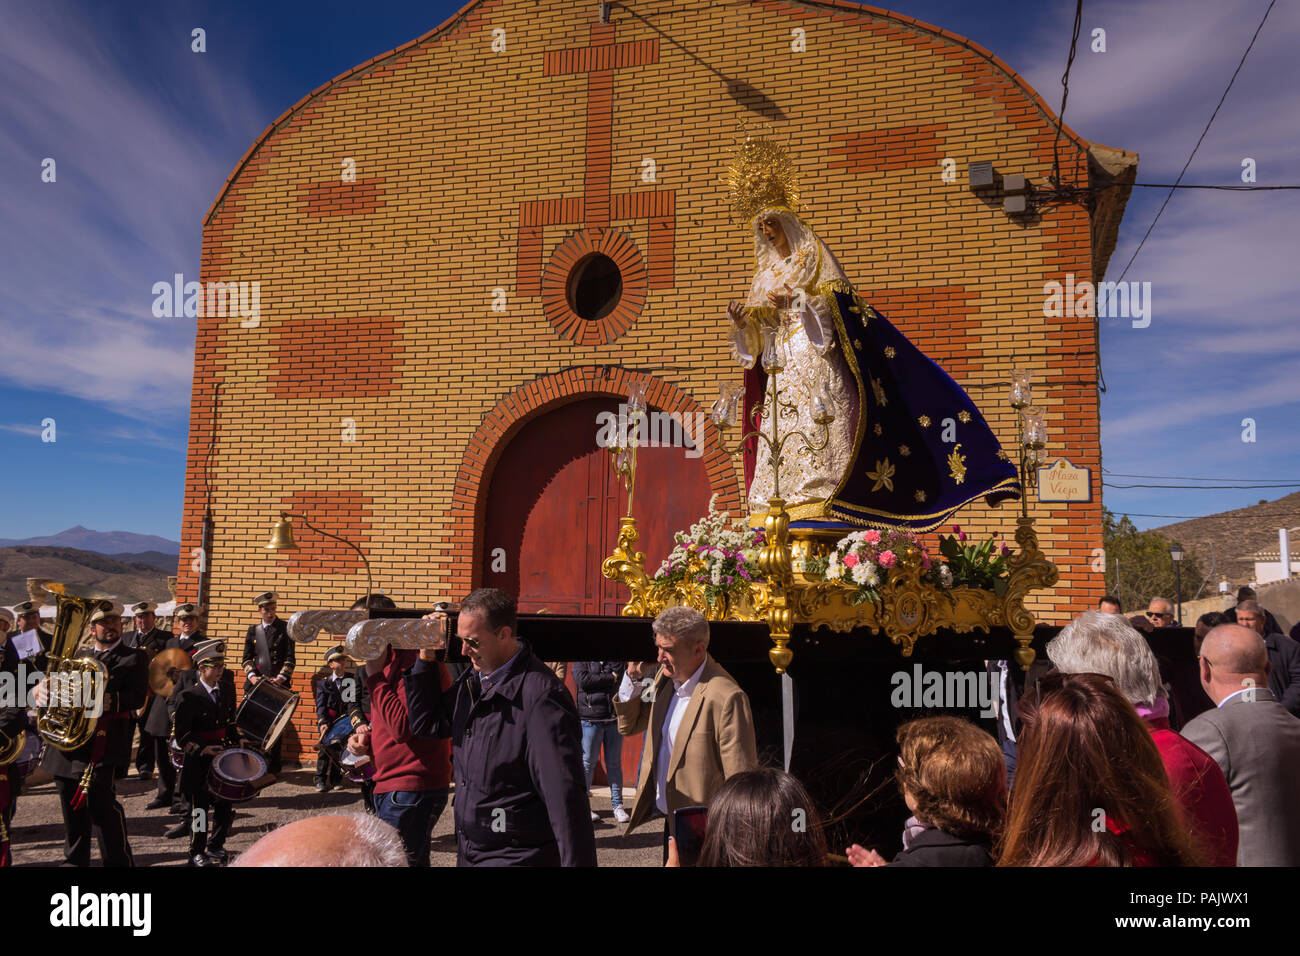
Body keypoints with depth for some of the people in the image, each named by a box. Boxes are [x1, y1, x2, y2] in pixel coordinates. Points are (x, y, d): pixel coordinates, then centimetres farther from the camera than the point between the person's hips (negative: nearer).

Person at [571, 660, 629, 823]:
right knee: (587, 763, 1)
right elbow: (583, 680, -14)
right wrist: (611, 678, -8)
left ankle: (617, 805, 14)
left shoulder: (619, 661, 13)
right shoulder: (580, 662, 3)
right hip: (590, 719, -3)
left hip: (614, 719, 3)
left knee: (615, 763, 7)